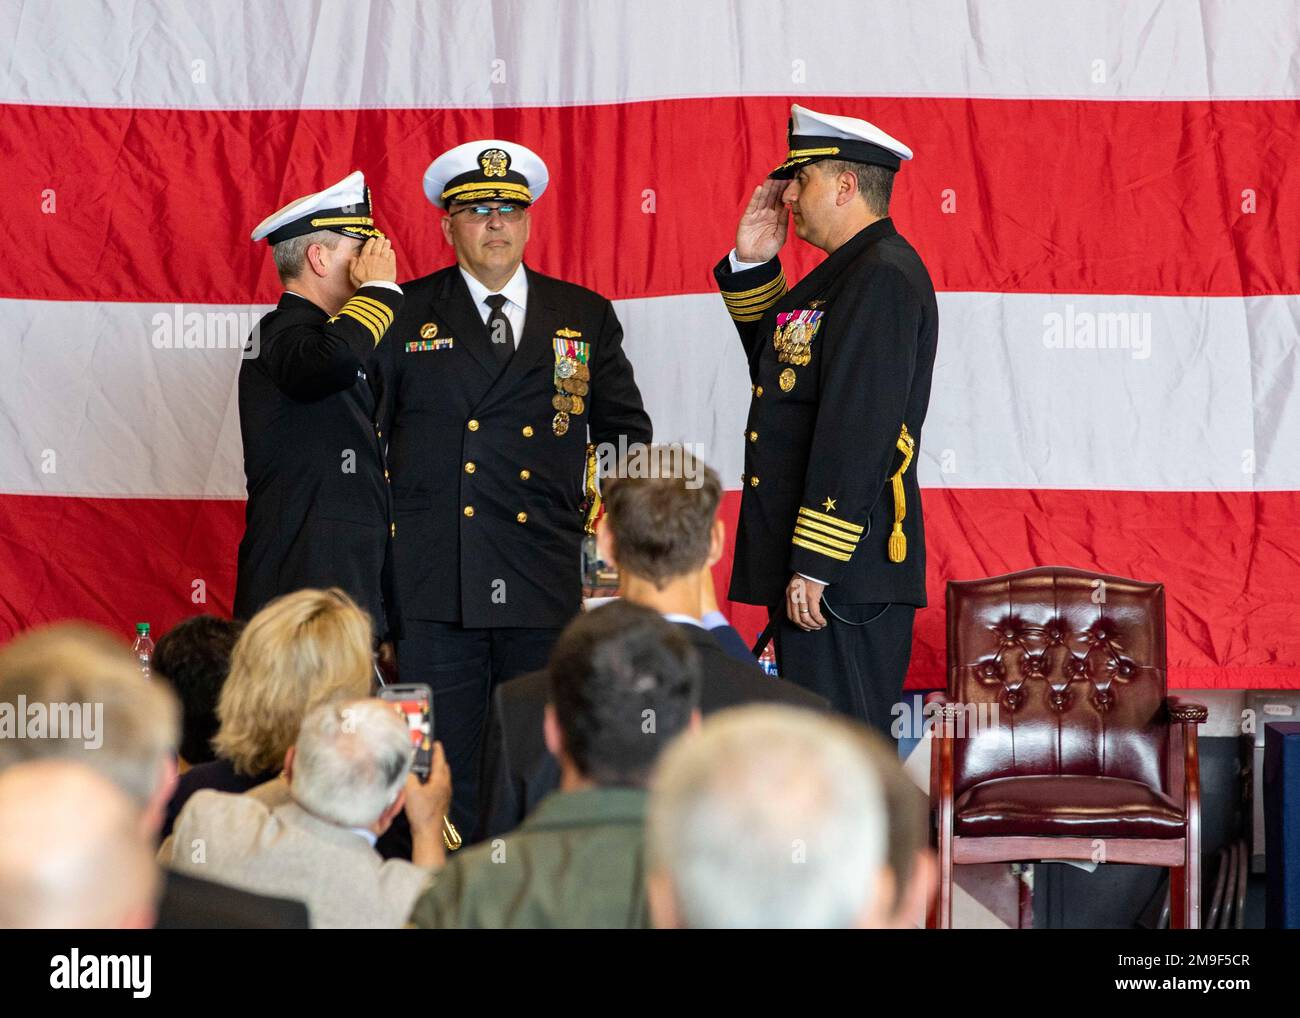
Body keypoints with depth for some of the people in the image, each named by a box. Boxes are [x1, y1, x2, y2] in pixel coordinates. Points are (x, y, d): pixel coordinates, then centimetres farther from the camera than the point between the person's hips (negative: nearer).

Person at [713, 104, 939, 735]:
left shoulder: (883, 277, -15)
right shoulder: (848, 273, 18)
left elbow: (859, 428, -22)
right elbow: (776, 361, 32)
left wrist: (814, 565, -24)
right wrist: (751, 264, 17)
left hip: (843, 571, -11)